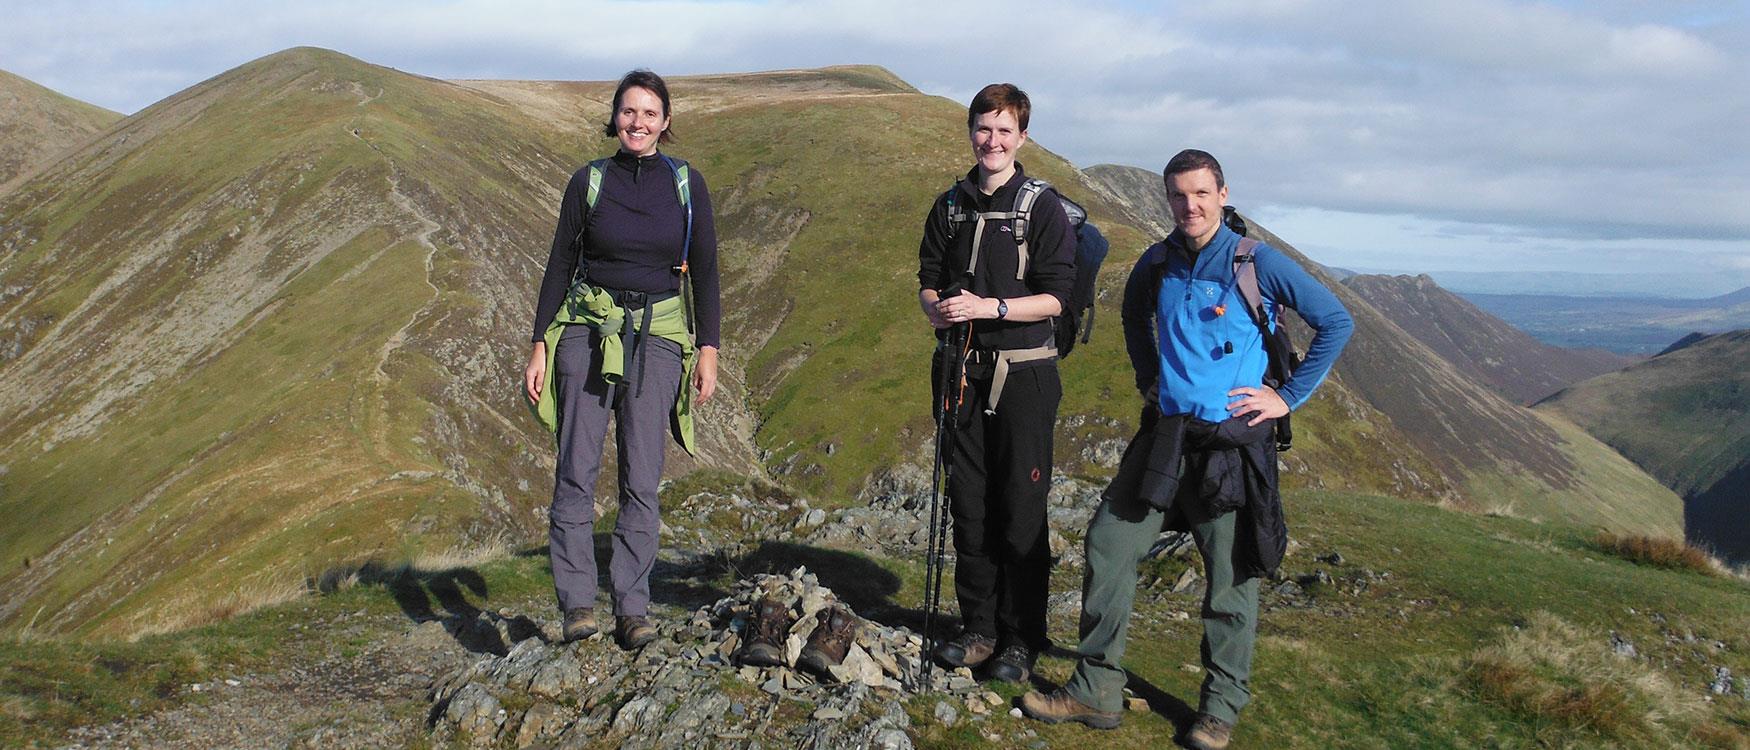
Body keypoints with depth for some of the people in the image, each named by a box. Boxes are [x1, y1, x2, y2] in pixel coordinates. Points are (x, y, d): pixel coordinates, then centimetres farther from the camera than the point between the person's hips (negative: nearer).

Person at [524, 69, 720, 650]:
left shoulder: (687, 184, 5)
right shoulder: (589, 182, 4)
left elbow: (705, 273, 7)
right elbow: (560, 266, 7)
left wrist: (708, 349, -1)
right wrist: (539, 346, 2)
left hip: (658, 340, 0)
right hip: (587, 333, 0)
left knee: (642, 480, -1)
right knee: (576, 470, -6)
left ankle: (632, 609, 6)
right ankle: (577, 603, 2)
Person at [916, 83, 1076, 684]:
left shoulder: (1043, 208, -3)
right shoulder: (950, 207, 12)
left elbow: (1055, 297, -8)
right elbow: (928, 279, 15)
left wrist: (992, 307, -20)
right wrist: (936, 307, -7)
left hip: (1023, 375, -4)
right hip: (964, 371, 4)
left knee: (1021, 510, -1)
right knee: (968, 505, 8)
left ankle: (1022, 638, 10)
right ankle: (979, 628, 20)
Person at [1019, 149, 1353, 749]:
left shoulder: (1257, 263, -8)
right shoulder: (1155, 264, 6)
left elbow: (1336, 323, -2)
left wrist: (1290, 395, -5)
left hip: (1231, 441, -5)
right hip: (1165, 435, 5)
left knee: (1230, 576, 3)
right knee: (1107, 543, 1)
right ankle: (1096, 691, 12)